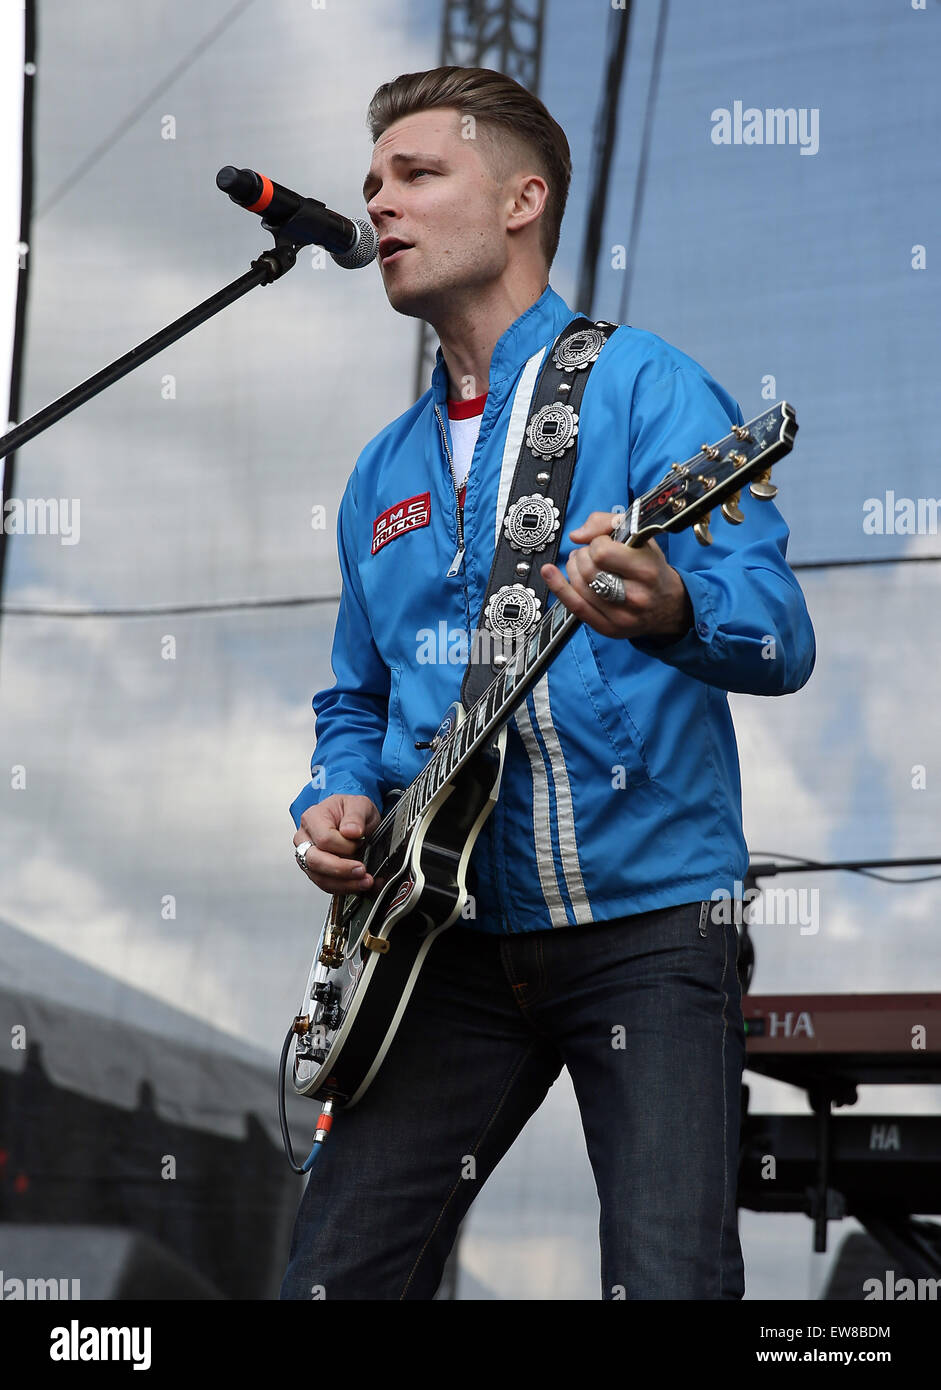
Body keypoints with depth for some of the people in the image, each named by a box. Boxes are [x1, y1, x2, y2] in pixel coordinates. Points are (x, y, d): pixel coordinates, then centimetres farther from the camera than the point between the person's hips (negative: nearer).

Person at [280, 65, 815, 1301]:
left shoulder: (641, 388, -3)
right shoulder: (383, 474, 18)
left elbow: (781, 636, -14)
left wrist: (671, 612, -36)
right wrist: (339, 802, 3)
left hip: (647, 920, -6)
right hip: (453, 939, 6)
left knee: (671, 1281, -13)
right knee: (336, 1278, 1)